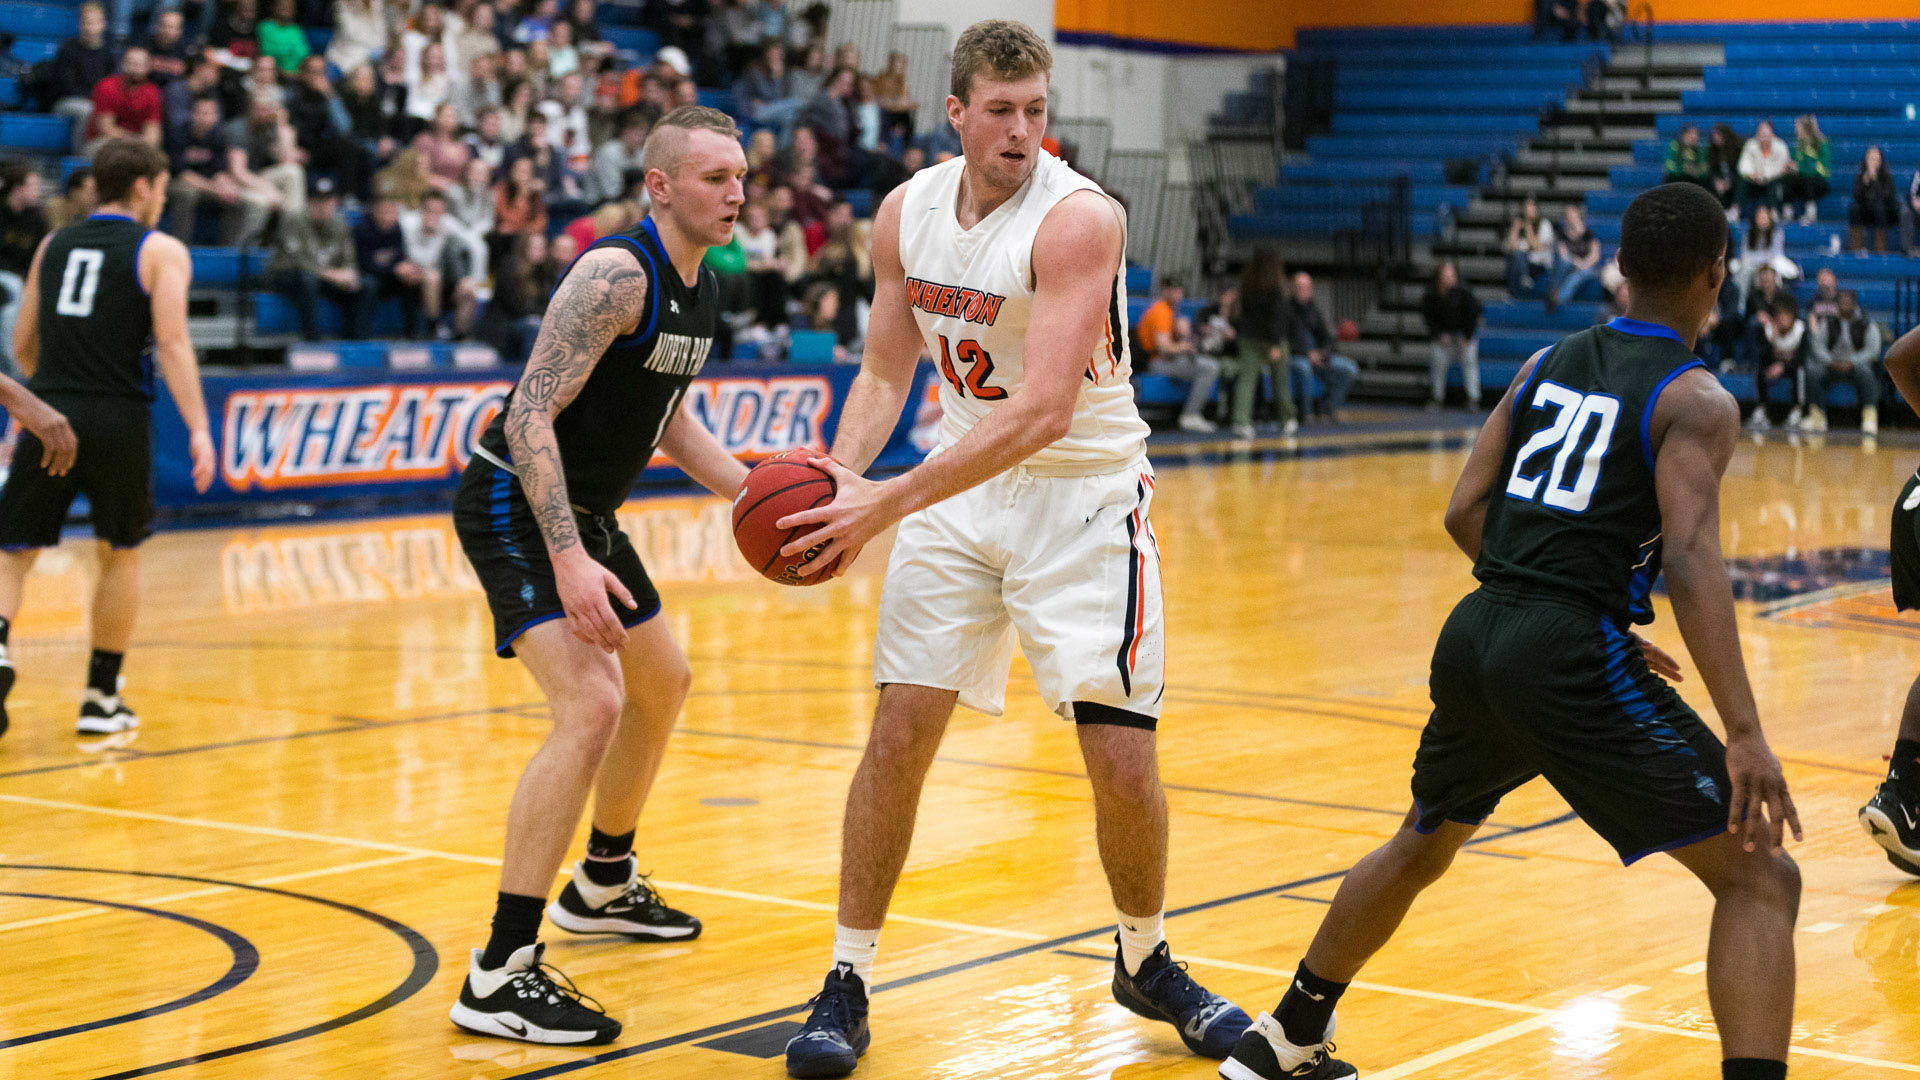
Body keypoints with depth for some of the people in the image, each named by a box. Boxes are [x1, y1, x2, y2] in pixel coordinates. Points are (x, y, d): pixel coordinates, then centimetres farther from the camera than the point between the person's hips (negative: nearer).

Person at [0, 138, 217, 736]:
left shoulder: (53, 245, 15)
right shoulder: (161, 251, 2)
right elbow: (171, 342, -11)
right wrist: (198, 428, -15)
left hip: (51, 418, 2)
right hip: (120, 419, -2)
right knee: (121, 554, 16)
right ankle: (101, 698, 20)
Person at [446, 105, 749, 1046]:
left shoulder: (700, 290, 6)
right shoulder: (618, 273, -23)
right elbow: (531, 415, -28)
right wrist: (567, 559, -36)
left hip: (585, 511, 10)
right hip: (516, 508, -10)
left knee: (662, 685, 25)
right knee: (591, 704, -25)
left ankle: (603, 886, 48)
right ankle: (498, 976, -23)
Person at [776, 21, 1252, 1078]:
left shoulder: (1078, 218, -23)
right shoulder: (905, 212, -3)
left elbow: (1044, 411, -32)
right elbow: (885, 372, 9)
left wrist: (888, 503, -35)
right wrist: (836, 475, -11)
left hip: (1084, 495, -4)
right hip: (961, 486, 4)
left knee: (1122, 756, -6)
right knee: (899, 732, -4)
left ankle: (1147, 963, 21)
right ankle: (847, 983, 8)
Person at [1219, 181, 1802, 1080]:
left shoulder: (1547, 364, 15)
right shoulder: (1694, 398, -3)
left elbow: (1465, 513, 14)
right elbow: (1691, 559, -18)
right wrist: (1744, 736, -23)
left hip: (1476, 635, 7)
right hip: (1572, 660, -7)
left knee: (1421, 847, 32)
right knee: (1759, 878, -1)